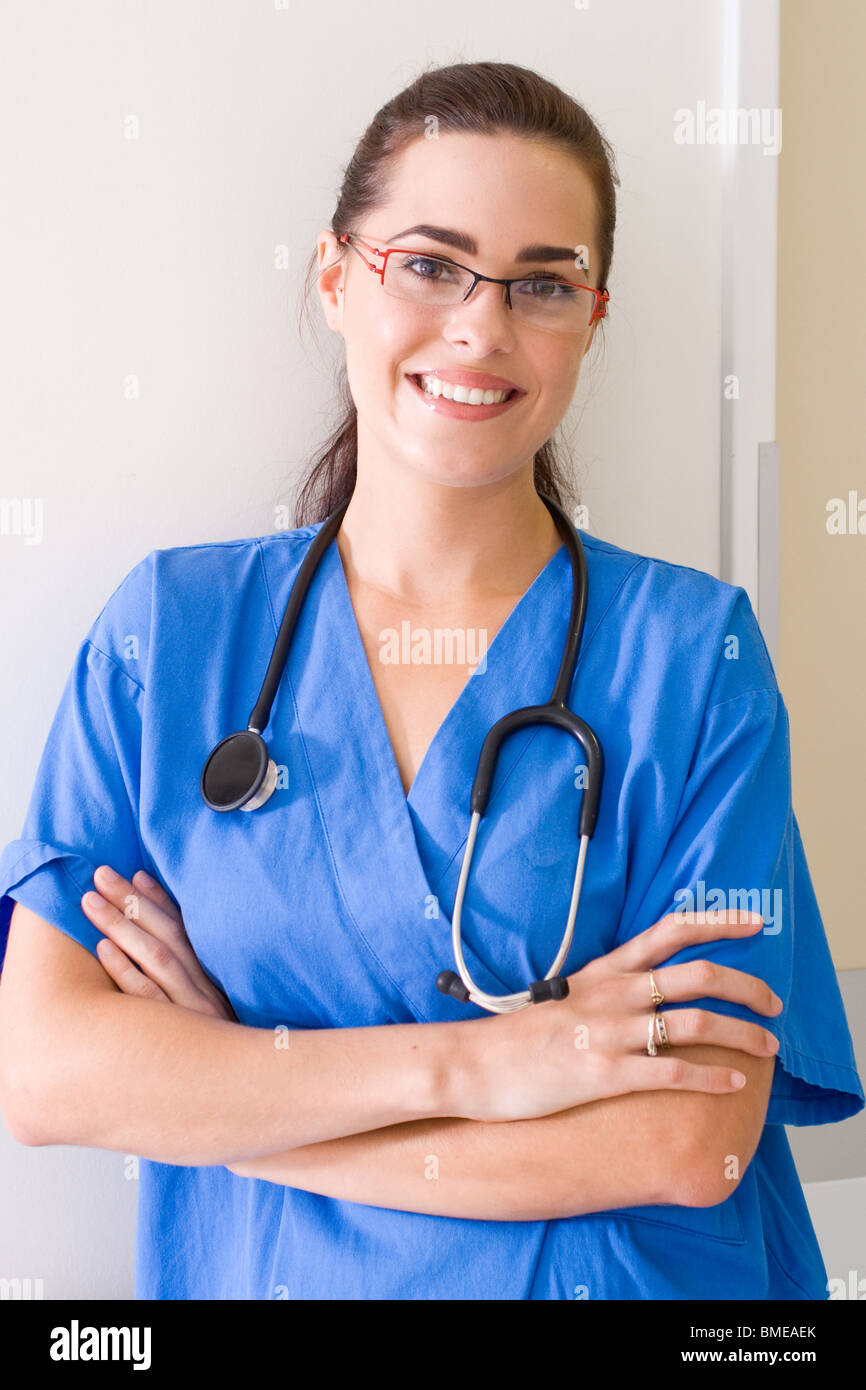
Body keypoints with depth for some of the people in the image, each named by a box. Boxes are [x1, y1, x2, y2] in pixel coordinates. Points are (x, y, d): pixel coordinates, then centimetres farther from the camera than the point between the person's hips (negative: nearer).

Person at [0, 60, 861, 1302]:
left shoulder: (693, 648, -12)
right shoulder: (169, 628, -7)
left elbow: (692, 1137, -19)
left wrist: (220, 1080, -17)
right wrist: (470, 1066, -22)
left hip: (611, 1276, -1)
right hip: (253, 1278, 2)